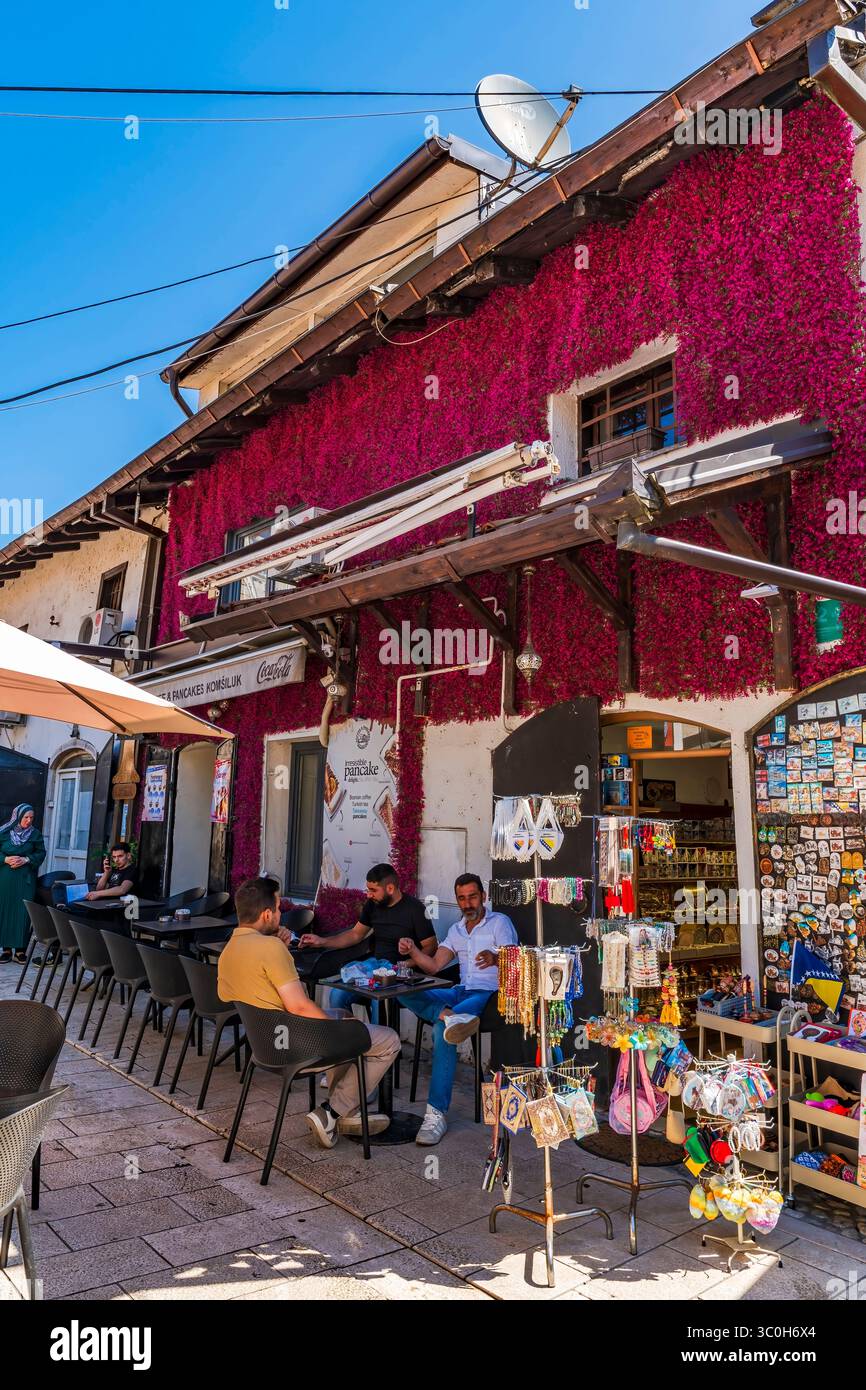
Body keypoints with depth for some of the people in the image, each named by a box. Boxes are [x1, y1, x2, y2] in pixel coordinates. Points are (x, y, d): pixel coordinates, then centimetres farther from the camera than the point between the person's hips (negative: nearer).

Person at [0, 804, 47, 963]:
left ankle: (20, 949, 2)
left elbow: (41, 853, 4)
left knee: (23, 912, -4)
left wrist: (26, 859, -11)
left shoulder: (35, 834, 2)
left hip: (25, 878, 0)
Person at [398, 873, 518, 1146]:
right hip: (460, 991, 6)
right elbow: (433, 966, 14)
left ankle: (437, 1113, -33)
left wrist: (495, 958, -35)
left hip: (489, 994, -6)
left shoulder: (499, 922, 4)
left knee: (441, 1029, -33)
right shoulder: (457, 930, 22)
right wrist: (413, 951, -6)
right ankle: (450, 1017, -44)